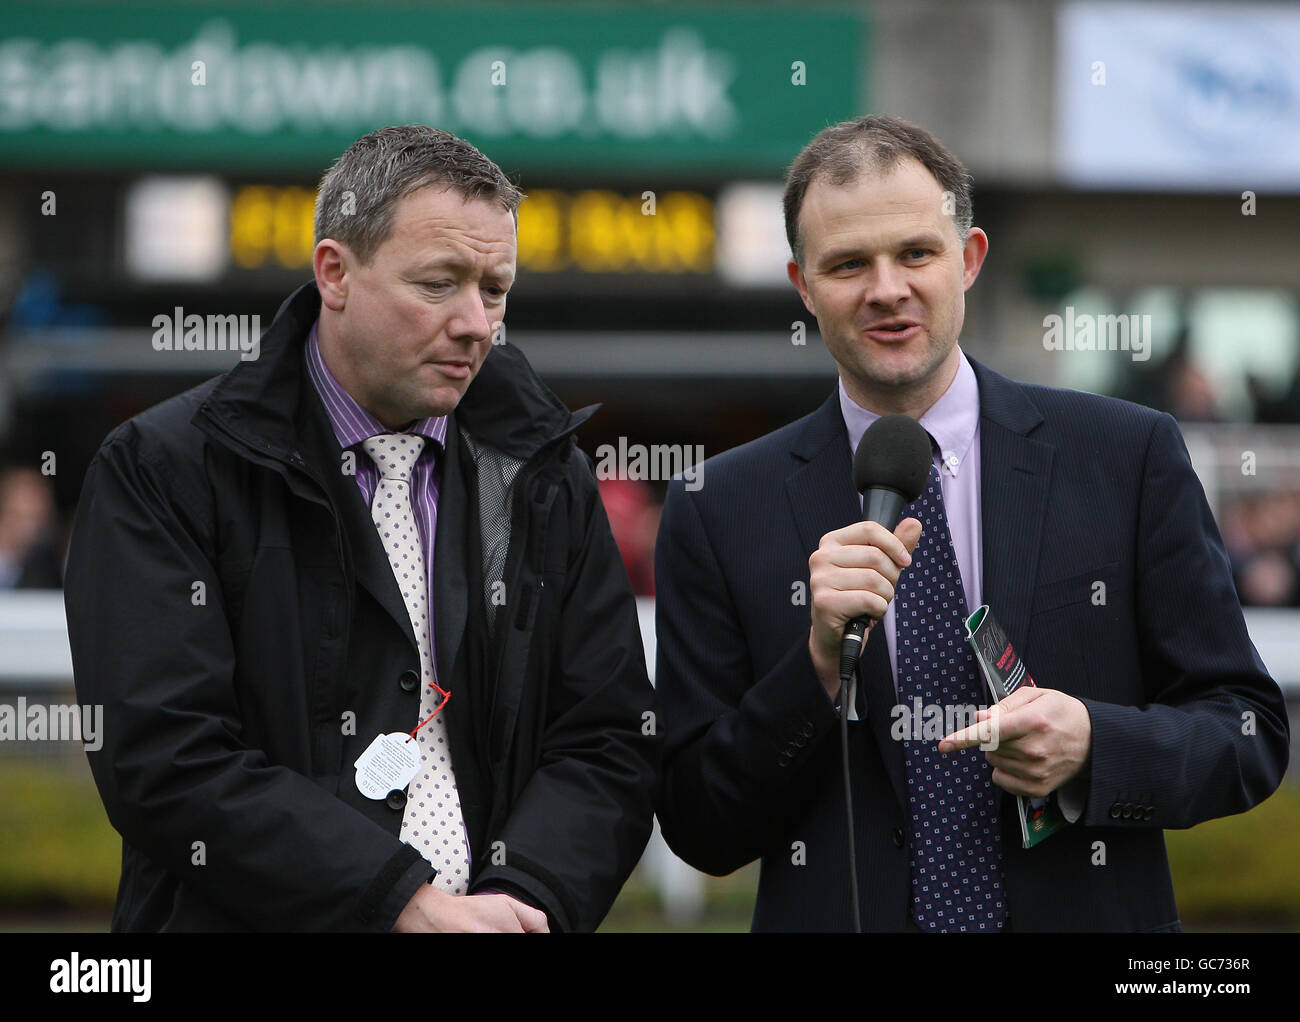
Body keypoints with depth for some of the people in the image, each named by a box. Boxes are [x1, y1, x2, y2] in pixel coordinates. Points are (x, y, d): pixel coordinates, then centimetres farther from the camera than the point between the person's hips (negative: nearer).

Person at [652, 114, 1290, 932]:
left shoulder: (1130, 458, -1)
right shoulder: (721, 512, 0)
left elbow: (1250, 738, 1)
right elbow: (700, 832, -2)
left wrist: (1093, 747, -16)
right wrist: (820, 662, -15)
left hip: (1087, 918, 0)